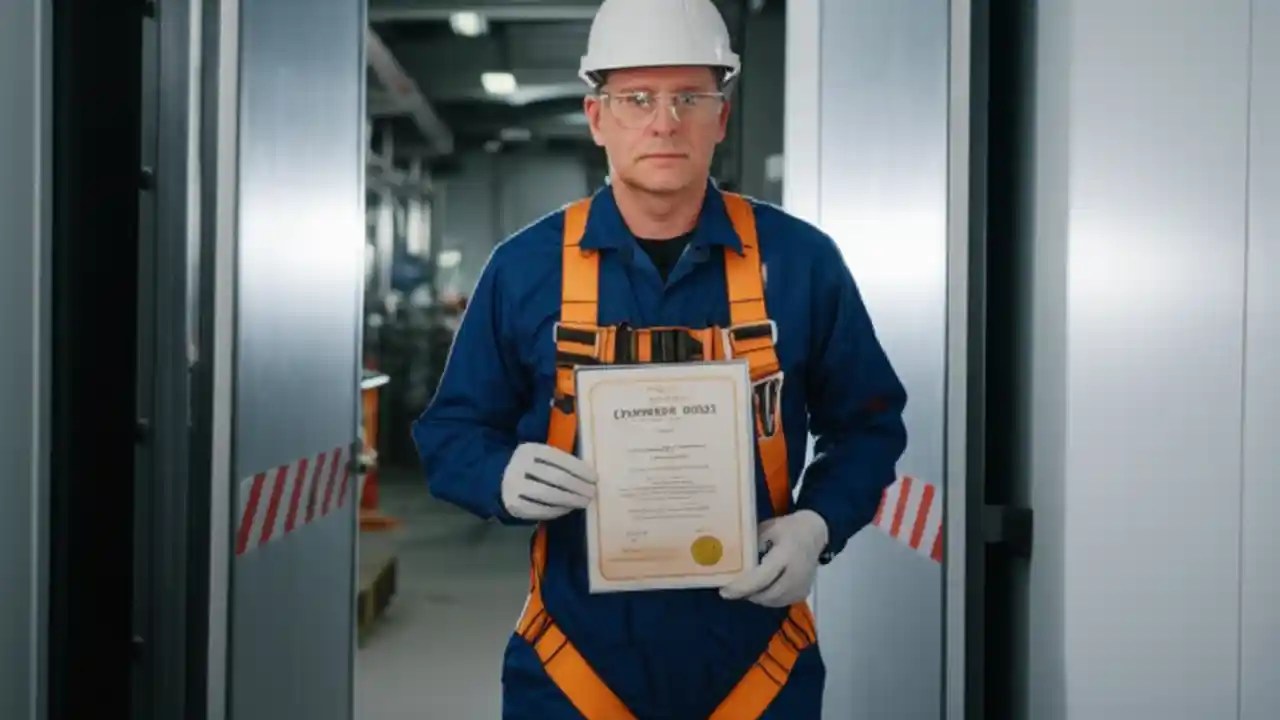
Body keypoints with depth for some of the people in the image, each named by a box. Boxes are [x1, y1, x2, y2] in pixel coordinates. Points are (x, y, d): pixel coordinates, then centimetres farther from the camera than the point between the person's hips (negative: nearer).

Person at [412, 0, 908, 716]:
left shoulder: (801, 259, -3)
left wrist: (817, 525, -11)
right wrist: (504, 479, -17)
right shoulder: (524, 266, -3)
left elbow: (867, 423, 7)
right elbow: (453, 431, 5)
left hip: (754, 657, 1)